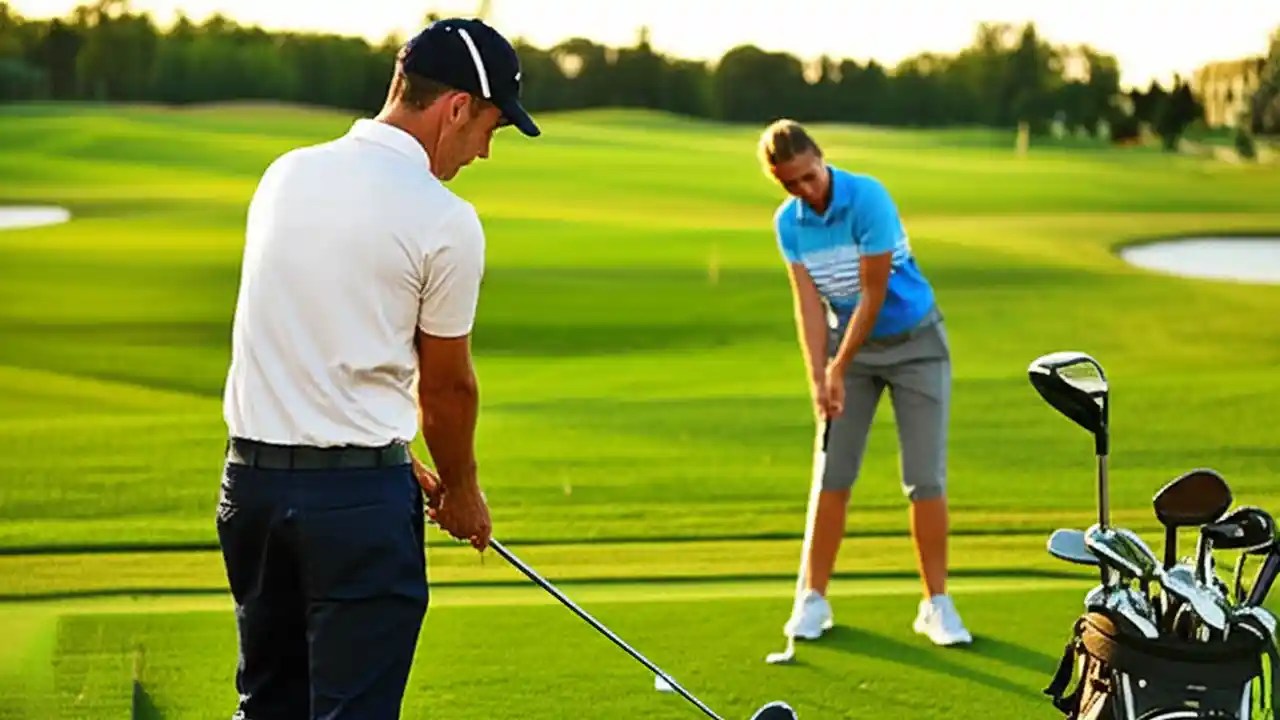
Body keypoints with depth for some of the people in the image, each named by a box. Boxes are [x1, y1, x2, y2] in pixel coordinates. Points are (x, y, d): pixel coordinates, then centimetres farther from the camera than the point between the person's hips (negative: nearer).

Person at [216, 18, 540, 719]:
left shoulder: (288, 173, 8)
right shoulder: (445, 221, -12)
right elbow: (446, 384, 0)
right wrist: (462, 491, 18)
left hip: (251, 475, 7)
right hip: (359, 495, -6)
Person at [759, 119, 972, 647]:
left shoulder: (868, 198, -23)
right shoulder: (788, 222, -5)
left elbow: (873, 295, -20)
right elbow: (809, 303, -6)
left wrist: (839, 369, -15)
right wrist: (817, 376, -18)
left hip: (913, 340, -4)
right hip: (849, 341, 4)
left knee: (925, 477, -5)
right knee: (831, 474, 2)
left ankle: (936, 604, 3)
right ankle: (813, 598, 9)